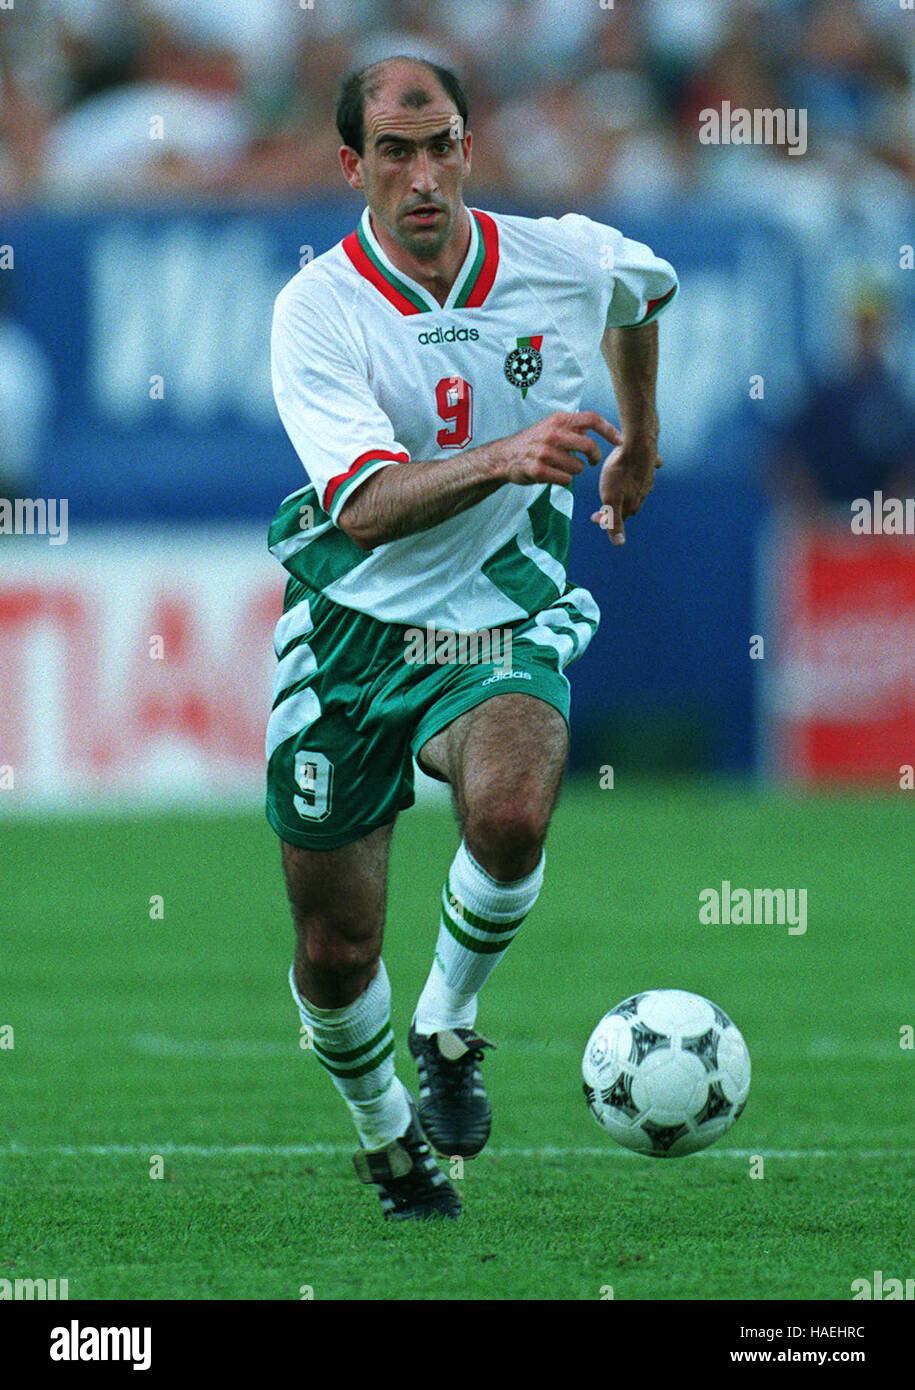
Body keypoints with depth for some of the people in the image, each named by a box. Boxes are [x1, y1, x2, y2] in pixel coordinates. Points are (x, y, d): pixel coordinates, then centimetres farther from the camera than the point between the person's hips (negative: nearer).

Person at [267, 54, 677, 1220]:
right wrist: (503, 456, -46)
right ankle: (389, 1144, 34)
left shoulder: (565, 260, -7)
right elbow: (367, 506, -31)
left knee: (509, 815, -32)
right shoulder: (316, 310, -17)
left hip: (502, 621, 1)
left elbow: (643, 289, 21)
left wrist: (639, 442, 30)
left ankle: (447, 1026, -3)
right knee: (334, 954, 2)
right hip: (351, 628, -1)